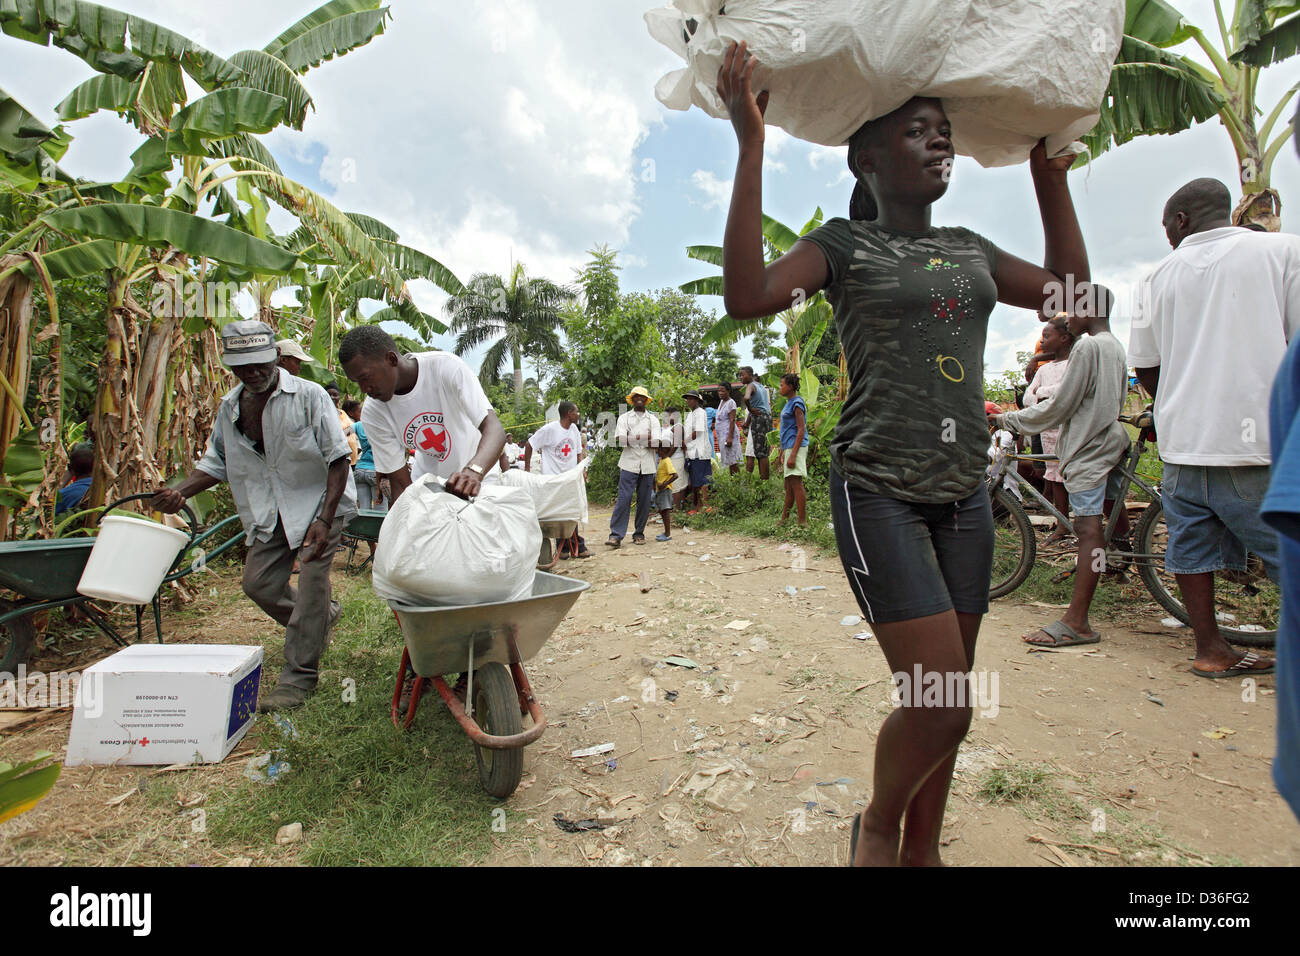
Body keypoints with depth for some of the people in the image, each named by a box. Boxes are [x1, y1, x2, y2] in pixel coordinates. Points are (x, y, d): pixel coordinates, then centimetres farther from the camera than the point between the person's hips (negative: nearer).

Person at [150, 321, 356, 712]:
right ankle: (323, 616, 31)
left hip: (320, 500, -6)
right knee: (258, 582, 5)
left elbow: (338, 459, -17)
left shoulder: (308, 396, -15)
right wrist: (180, 492, -6)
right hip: (272, 509, 7)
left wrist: (324, 520, -25)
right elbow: (216, 463, 15)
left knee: (311, 580, -14)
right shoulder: (230, 407, 5)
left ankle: (299, 675, -3)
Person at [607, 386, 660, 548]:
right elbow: (619, 440, -5)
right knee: (624, 499, -10)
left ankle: (639, 533, 15)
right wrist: (645, 438, -12)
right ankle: (616, 535, -10)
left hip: (647, 466, 2)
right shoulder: (624, 417, 11)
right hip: (629, 464, -2)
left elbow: (656, 444, 0)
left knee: (644, 501, 4)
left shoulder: (653, 419, 13)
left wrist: (632, 439, -12)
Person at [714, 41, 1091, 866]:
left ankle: (921, 850, 33)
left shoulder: (970, 250, 17)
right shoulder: (843, 243, -1)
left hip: (964, 494, 7)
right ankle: (877, 825, 21)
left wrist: (1051, 174, 23)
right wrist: (751, 148, -15)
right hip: (880, 494, -6)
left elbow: (1069, 291, 22)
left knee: (947, 702, 11)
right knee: (941, 705, -11)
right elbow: (748, 296, -17)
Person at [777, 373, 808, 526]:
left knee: (796, 484, -11)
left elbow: (801, 430, -18)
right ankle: (784, 519, 23)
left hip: (796, 447, -10)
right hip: (789, 447, 10)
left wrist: (793, 455, -23)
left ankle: (803, 523, -9)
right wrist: (783, 451, 24)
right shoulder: (789, 402, 17)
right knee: (789, 486, 15)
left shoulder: (797, 403, -12)